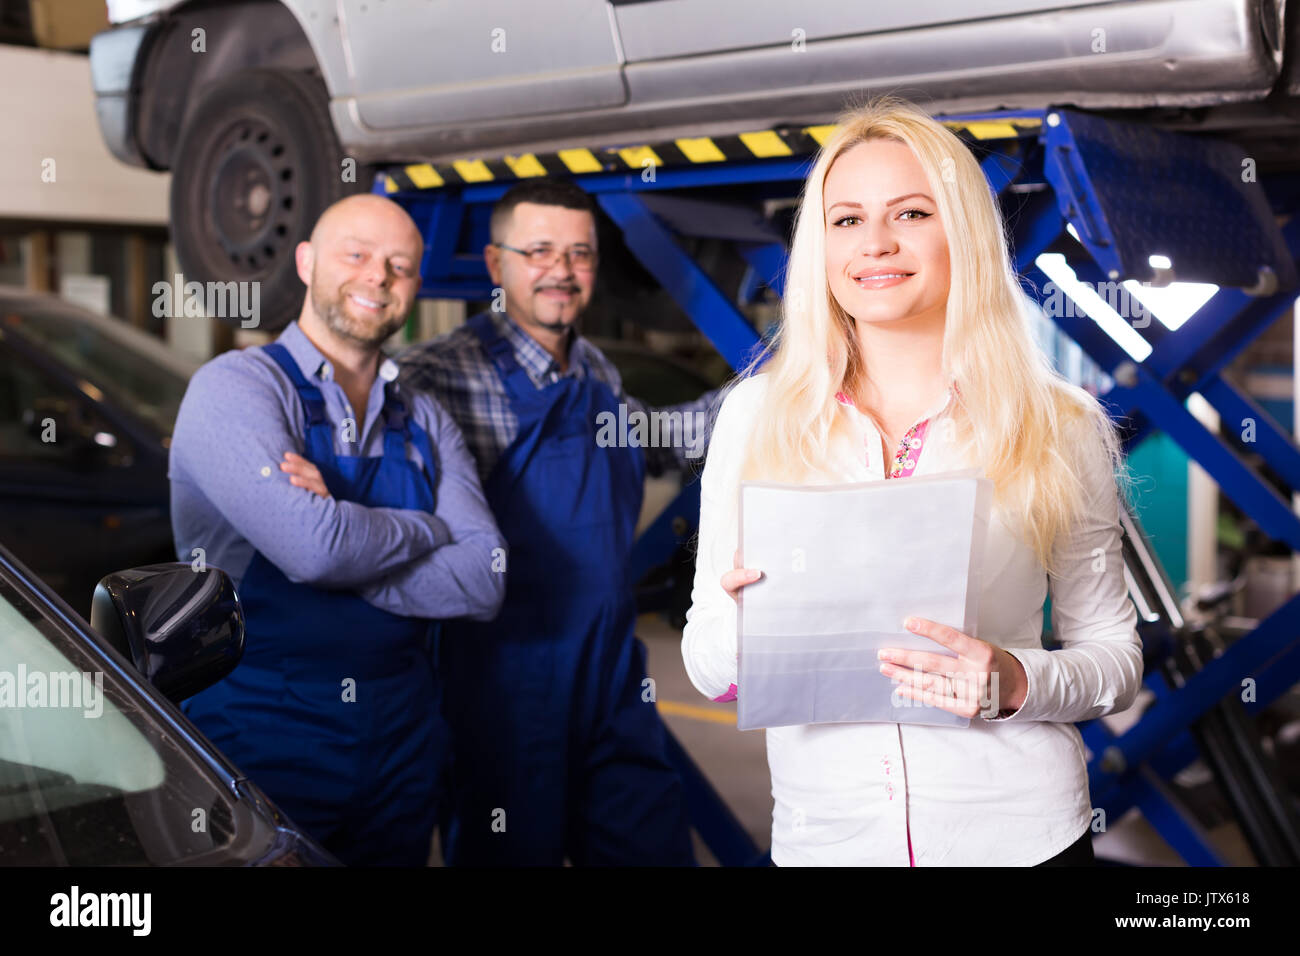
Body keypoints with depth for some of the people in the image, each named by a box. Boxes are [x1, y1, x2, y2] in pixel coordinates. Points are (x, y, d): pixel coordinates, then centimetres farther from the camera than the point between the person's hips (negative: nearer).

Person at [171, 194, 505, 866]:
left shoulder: (425, 425, 8)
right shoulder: (234, 387, -8)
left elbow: (485, 582, -6)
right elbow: (315, 547, -24)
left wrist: (345, 537, -17)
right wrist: (426, 530, -6)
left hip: (403, 754, 5)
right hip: (261, 749, -5)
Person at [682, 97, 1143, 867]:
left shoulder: (1060, 427, -4)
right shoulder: (756, 415, -2)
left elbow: (1115, 660, 3)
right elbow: (712, 675, 1)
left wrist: (1018, 683, -17)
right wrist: (740, 603, -20)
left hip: (1018, 833, -1)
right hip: (824, 835, 1)